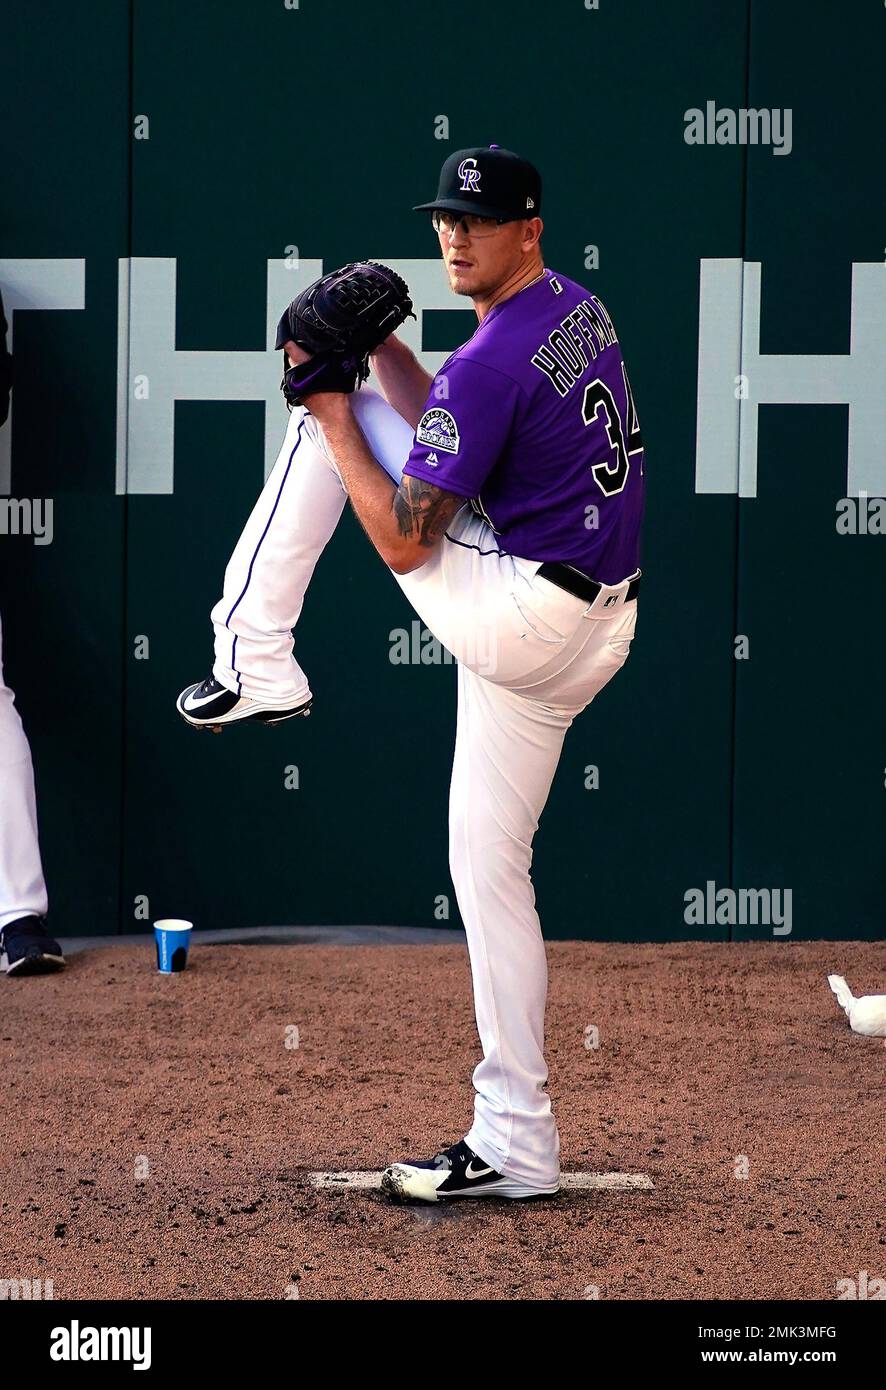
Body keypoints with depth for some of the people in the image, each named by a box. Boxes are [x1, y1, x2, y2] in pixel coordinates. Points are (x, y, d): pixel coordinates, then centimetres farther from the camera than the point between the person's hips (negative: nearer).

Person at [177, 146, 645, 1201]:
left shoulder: (491, 360, -18)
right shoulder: (580, 308, 11)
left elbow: (402, 543, -15)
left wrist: (335, 413, -7)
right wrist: (381, 347, 10)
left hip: (509, 616, -9)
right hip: (588, 632, 9)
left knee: (328, 413, 1)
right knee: (487, 865, 13)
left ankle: (257, 658, 5)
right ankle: (514, 1145, 12)